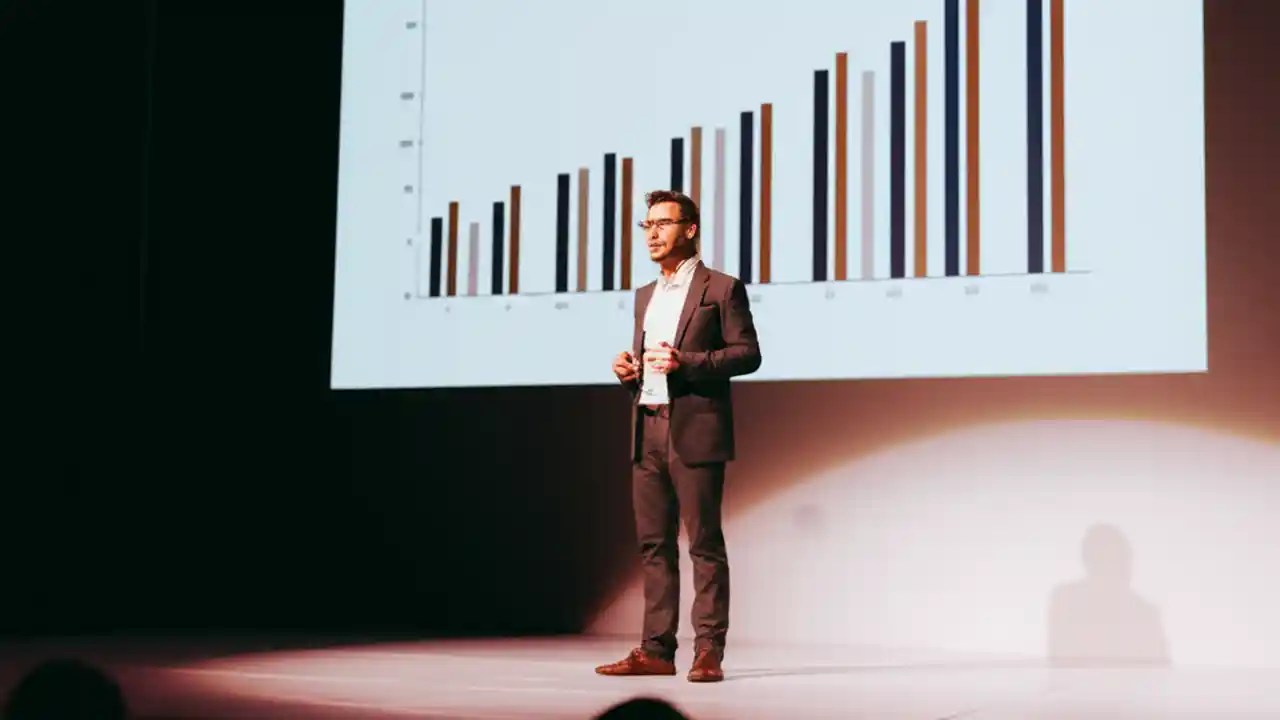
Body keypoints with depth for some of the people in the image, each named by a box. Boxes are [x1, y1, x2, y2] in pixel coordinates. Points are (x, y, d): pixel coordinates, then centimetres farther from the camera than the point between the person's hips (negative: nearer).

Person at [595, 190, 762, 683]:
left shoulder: (722, 288, 0)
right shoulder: (645, 296, 21)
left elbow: (748, 353, -6)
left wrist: (686, 361, -17)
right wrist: (627, 369, 6)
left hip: (695, 431, -7)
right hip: (647, 431, 7)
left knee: (704, 544, -5)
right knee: (654, 544, 6)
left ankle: (708, 651, -2)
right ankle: (656, 650, 9)